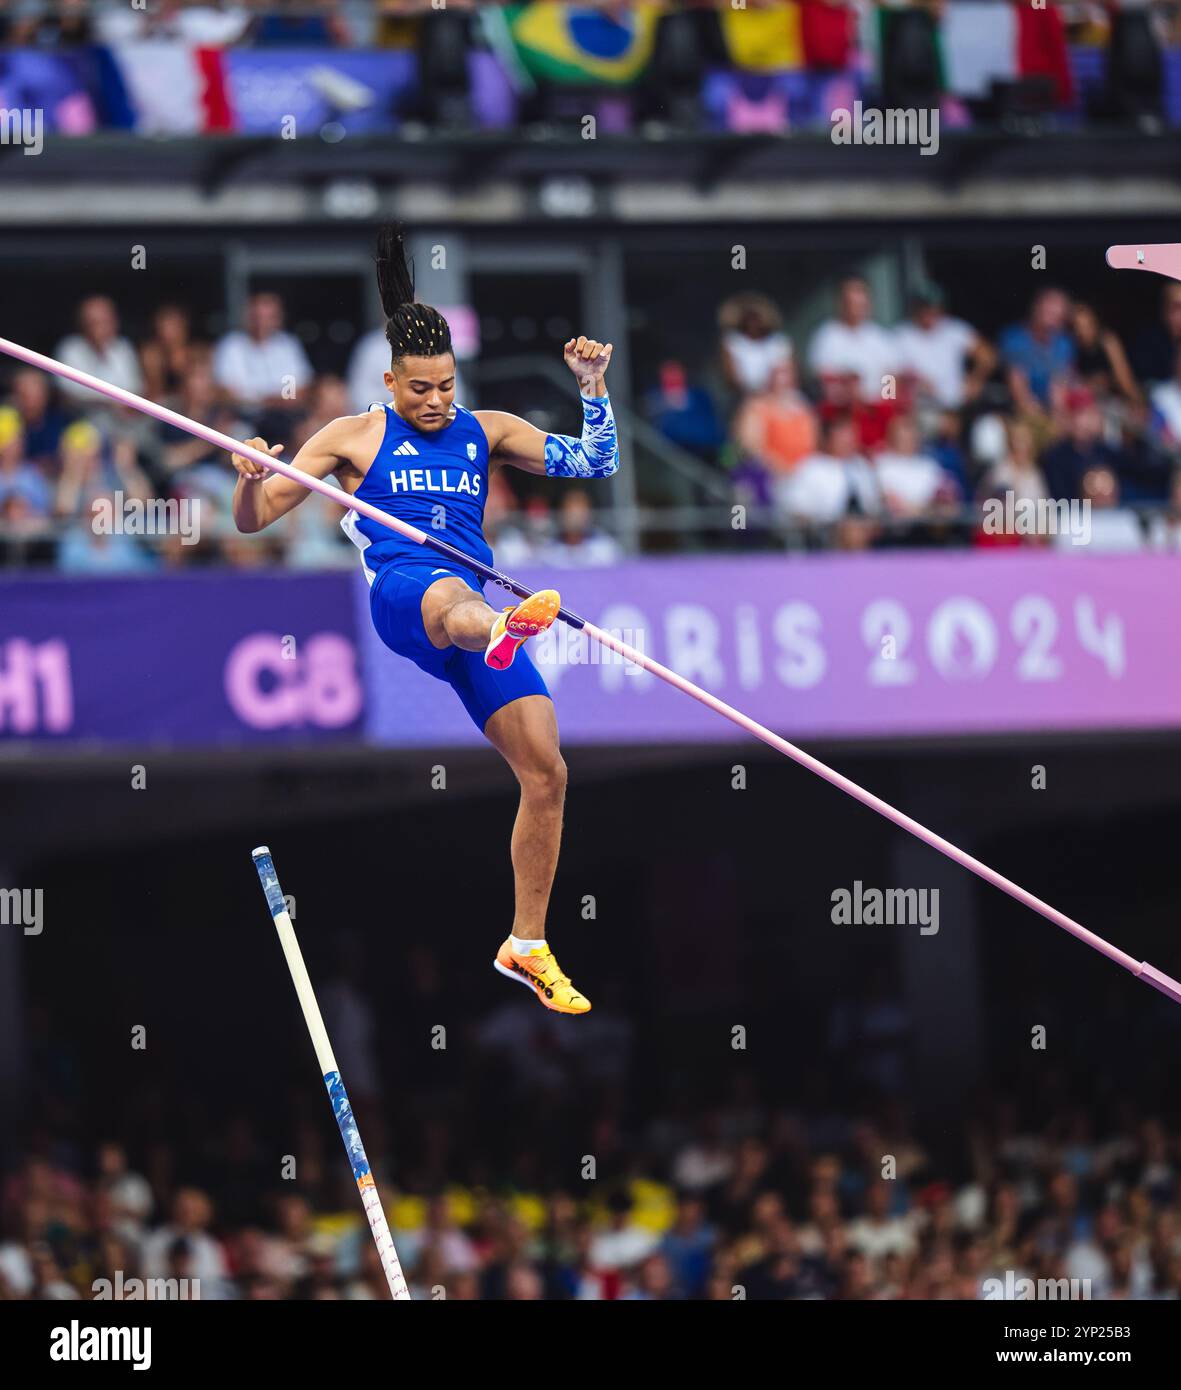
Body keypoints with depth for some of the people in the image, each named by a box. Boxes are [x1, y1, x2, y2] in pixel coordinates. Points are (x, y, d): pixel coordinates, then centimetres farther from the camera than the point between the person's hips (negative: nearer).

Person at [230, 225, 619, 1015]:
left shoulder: (486, 433, 21)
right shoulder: (356, 437, 13)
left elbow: (592, 463, 19)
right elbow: (253, 520, 12)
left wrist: (594, 389, 4)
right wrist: (251, 479, -11)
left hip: (475, 608, 5)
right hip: (399, 589, -5)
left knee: (546, 771, -4)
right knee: (451, 594, -44)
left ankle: (528, 945, 10)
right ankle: (504, 632, -87)